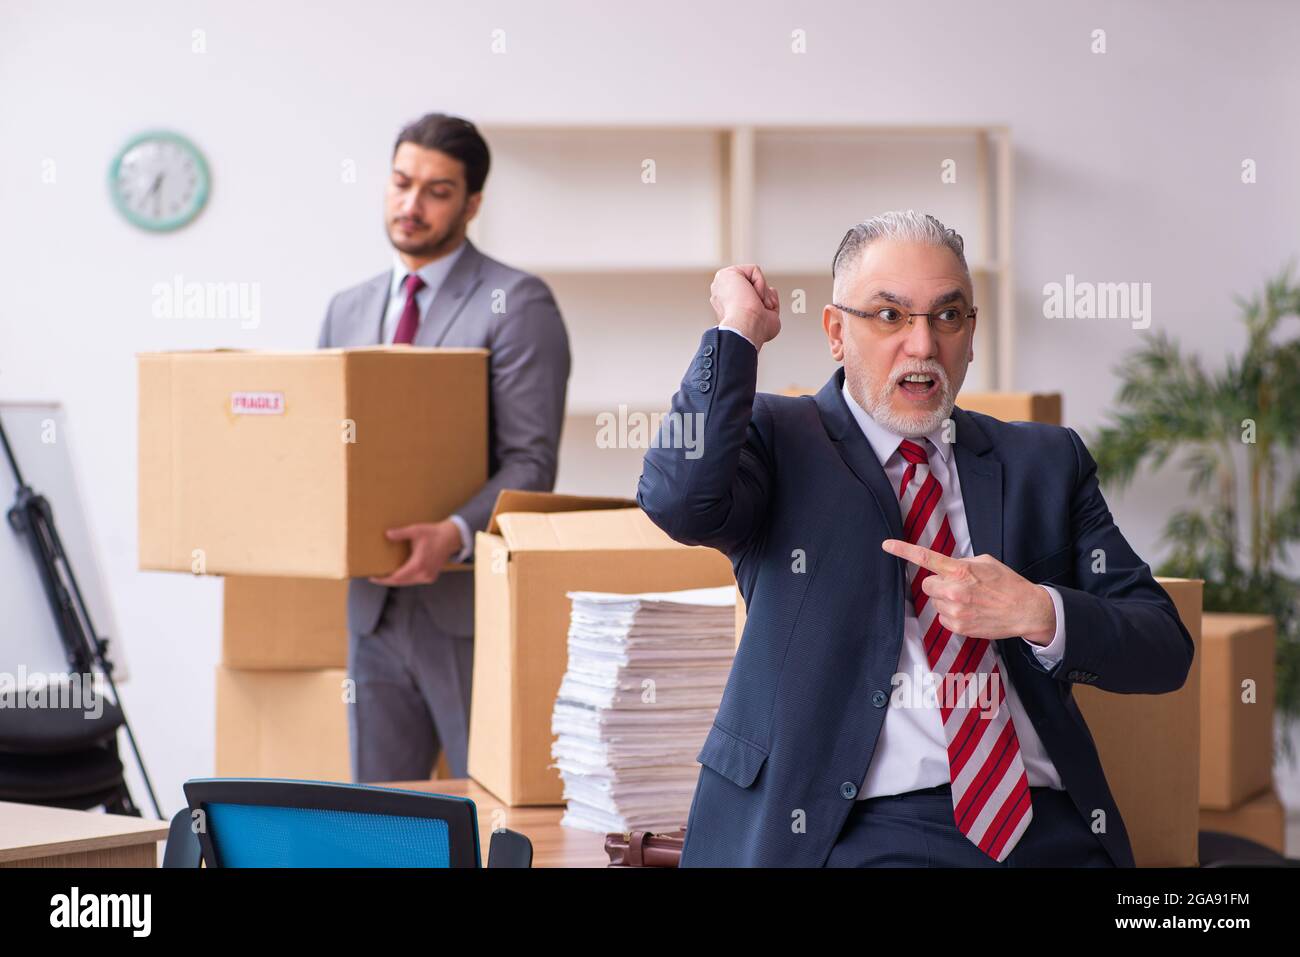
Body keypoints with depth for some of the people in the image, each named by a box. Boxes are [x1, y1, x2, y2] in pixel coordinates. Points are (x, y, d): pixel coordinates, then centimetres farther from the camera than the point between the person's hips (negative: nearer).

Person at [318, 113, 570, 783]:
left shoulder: (516, 305, -5)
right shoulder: (347, 311, 16)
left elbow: (530, 462, -13)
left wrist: (456, 535, -28)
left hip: (469, 608, -6)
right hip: (374, 608, 6)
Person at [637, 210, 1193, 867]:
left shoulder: (1043, 461, 17)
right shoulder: (777, 437, 9)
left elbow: (1165, 652, 12)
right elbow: (679, 500, -15)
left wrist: (1037, 612, -8)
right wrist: (739, 328, -4)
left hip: (1051, 829, 3)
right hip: (863, 832, -3)